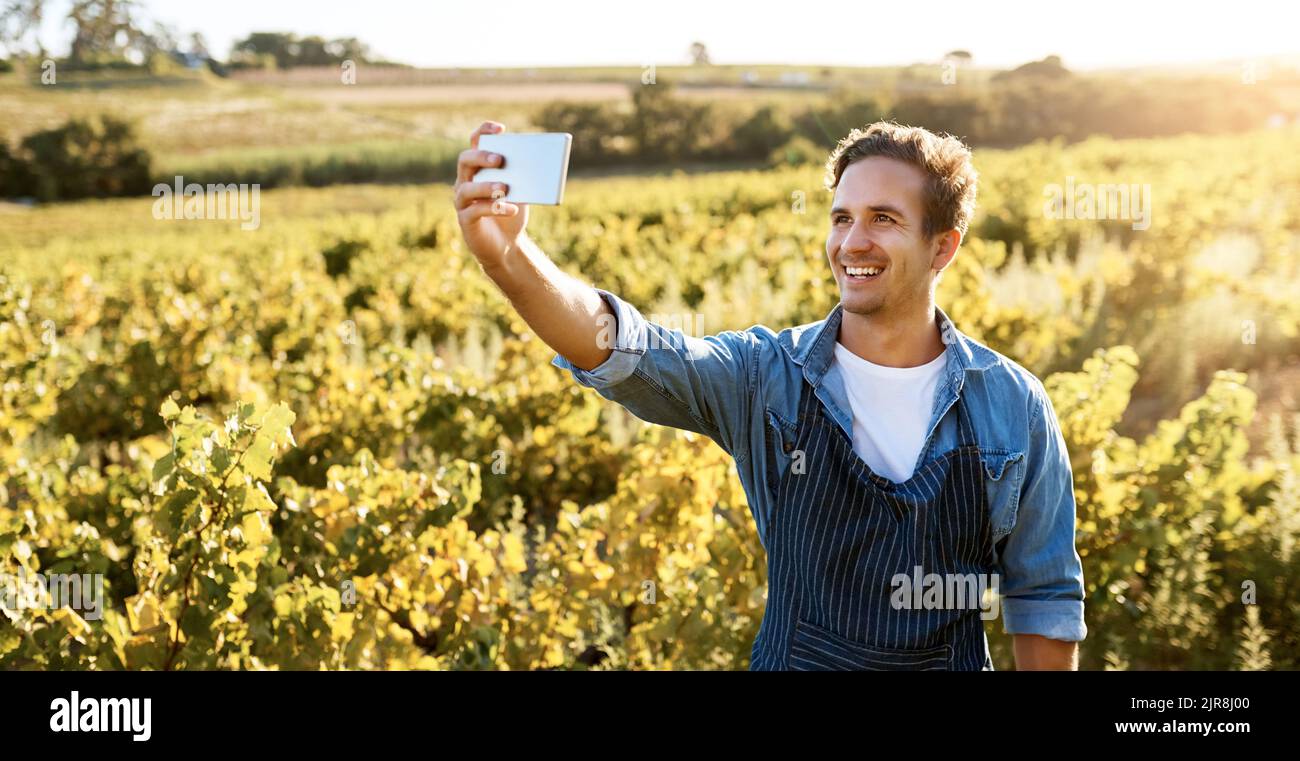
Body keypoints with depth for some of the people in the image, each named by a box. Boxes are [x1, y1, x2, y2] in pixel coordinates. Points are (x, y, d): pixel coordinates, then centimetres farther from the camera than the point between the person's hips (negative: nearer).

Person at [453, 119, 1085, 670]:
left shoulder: (1011, 403, -7)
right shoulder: (766, 379, -10)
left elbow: (1044, 599, 0)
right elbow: (621, 349, -28)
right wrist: (506, 256, -44)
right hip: (794, 659, 0)